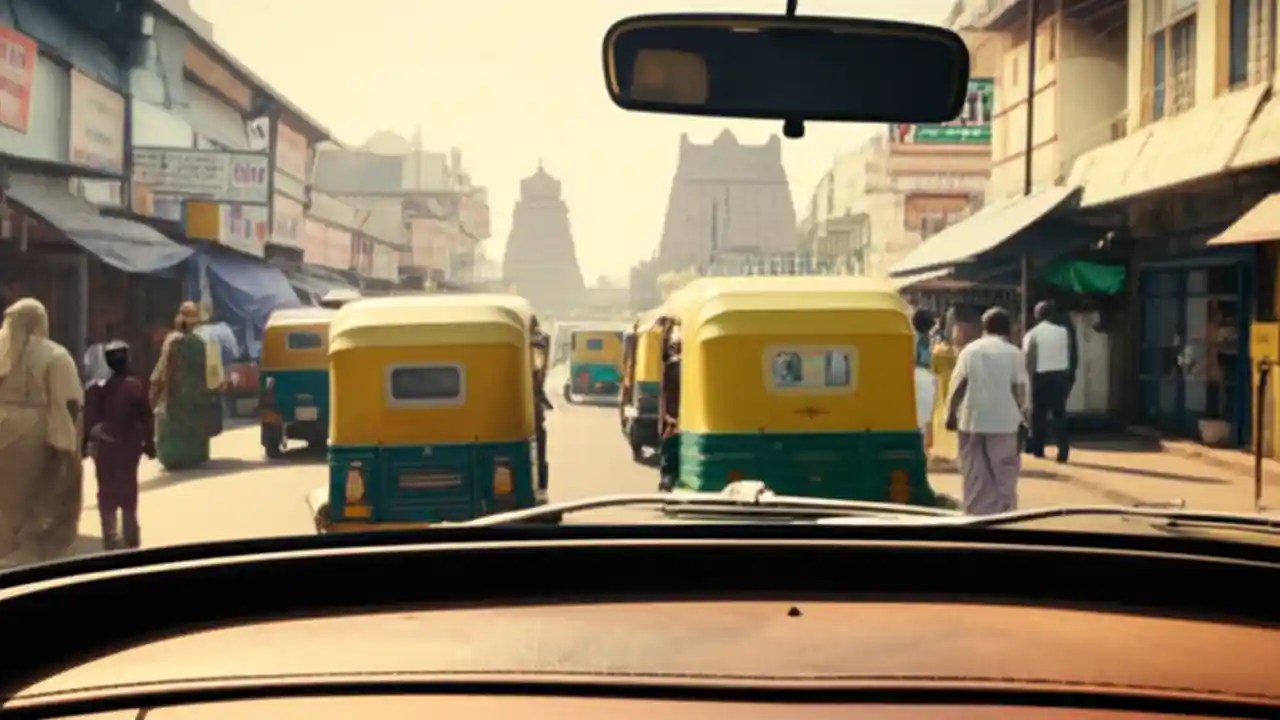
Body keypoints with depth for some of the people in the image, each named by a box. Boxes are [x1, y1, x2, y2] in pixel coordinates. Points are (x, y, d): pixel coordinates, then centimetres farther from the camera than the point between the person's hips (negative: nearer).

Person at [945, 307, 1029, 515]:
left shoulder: (970, 349, 3)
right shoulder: (1014, 353, -2)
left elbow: (958, 385, 0)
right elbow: (1019, 389, -4)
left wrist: (951, 414, 7)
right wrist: (1022, 414, 8)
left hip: (972, 420, 2)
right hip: (1003, 421, -2)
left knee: (974, 474, 7)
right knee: (1003, 474, 6)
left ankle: (976, 514, 9)